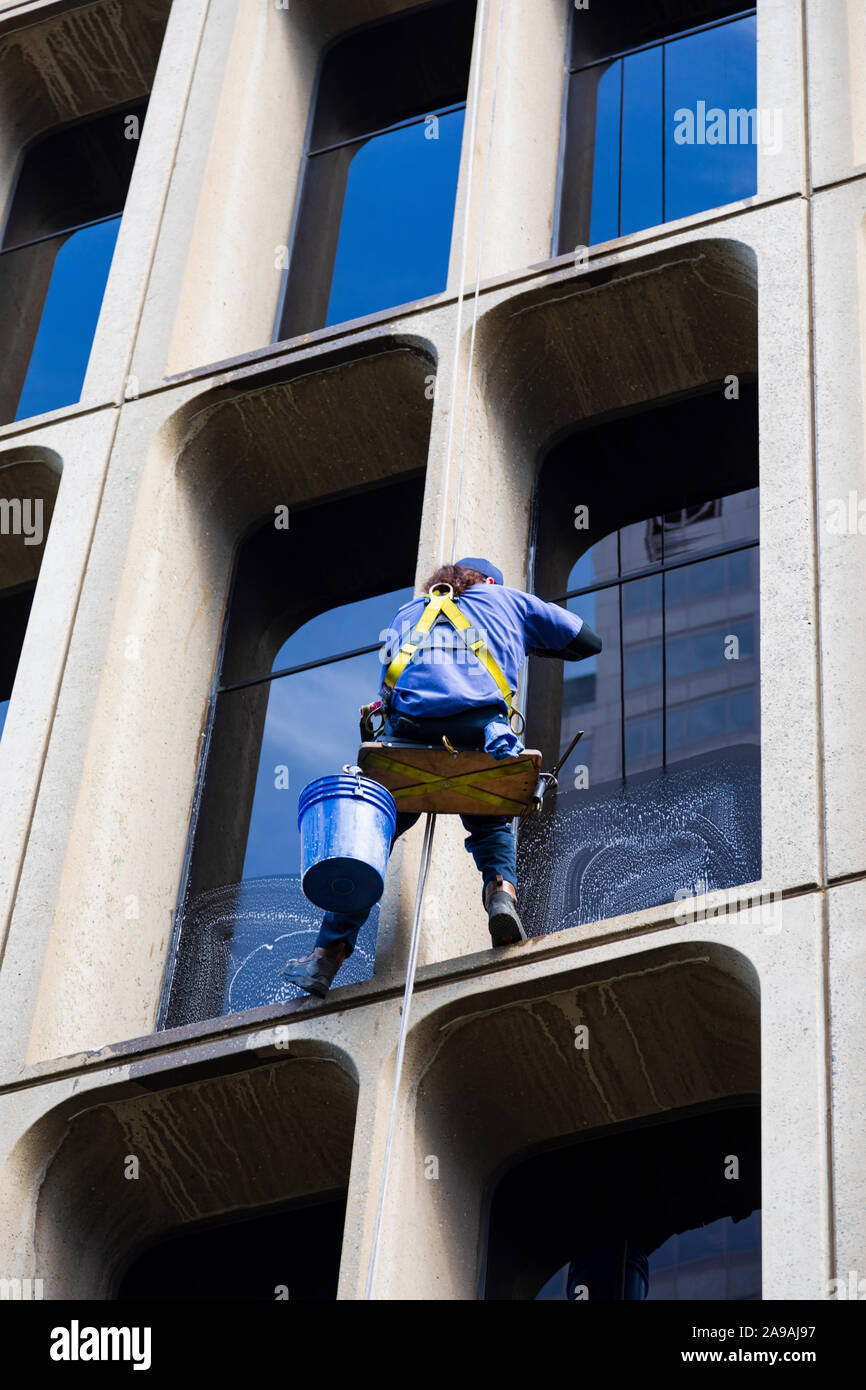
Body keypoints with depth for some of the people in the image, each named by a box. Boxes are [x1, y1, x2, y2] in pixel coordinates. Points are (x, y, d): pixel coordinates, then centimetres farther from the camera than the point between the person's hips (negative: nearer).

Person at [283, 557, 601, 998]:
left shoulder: (407, 613, 37)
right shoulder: (506, 600, 32)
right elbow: (586, 641, 36)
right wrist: (530, 643, 51)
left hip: (408, 731, 1)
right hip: (481, 728, -1)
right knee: (490, 824, 26)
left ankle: (327, 955, 0)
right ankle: (500, 888, -5)